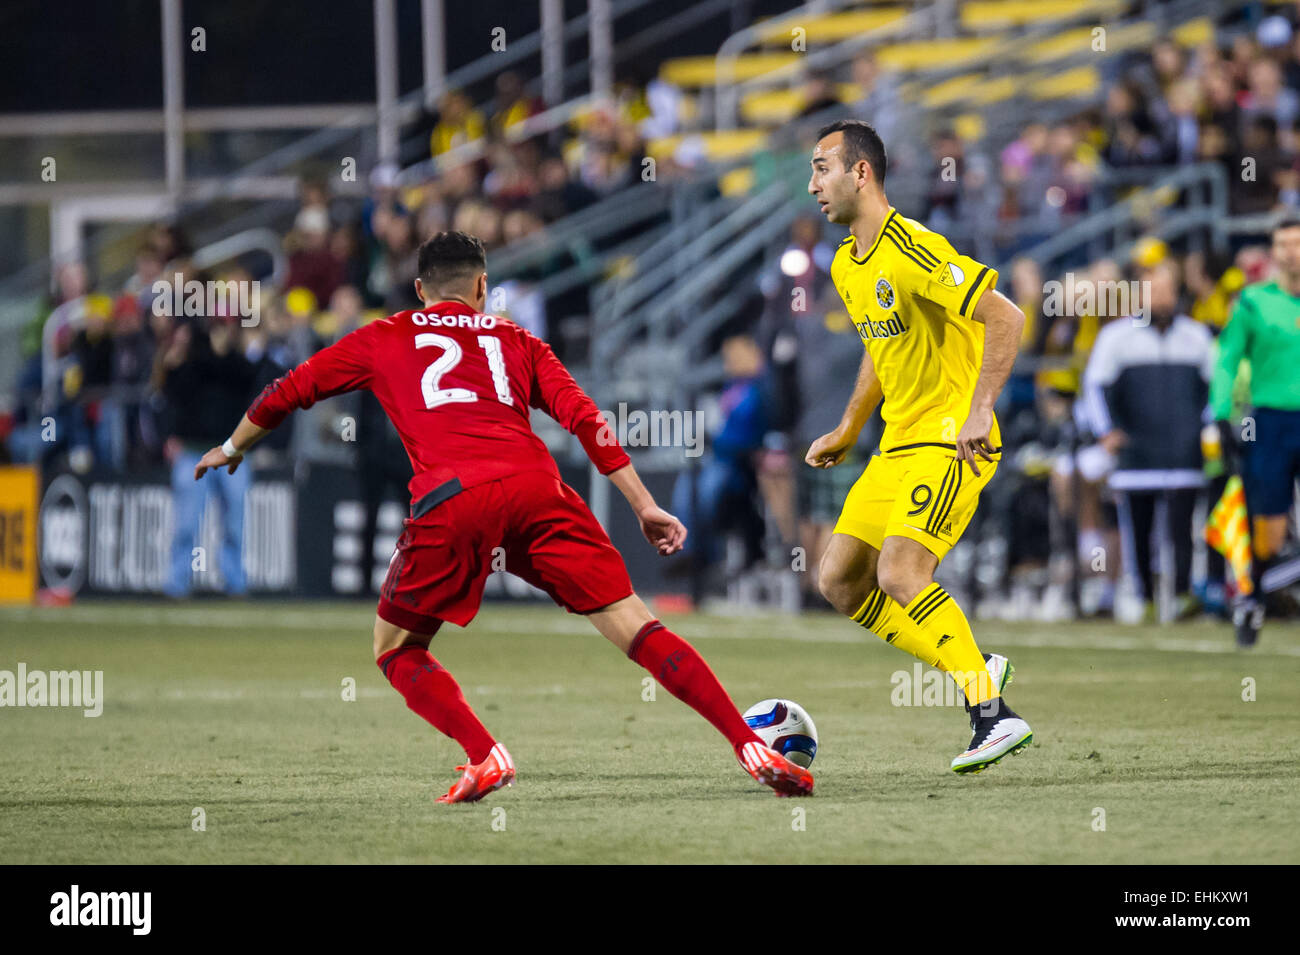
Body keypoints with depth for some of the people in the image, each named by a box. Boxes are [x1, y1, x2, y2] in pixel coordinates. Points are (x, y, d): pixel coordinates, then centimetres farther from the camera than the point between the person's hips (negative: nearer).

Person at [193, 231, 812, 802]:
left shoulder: (383, 339, 26)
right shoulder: (514, 340, 28)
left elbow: (289, 392, 31)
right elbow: (585, 419, 17)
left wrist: (232, 449, 47)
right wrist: (644, 507, 17)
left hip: (449, 501, -2)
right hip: (534, 486, 2)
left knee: (396, 651, 16)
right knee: (634, 629, 2)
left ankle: (484, 757, -5)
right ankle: (750, 747, -7)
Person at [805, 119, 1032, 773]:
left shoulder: (913, 251, -18)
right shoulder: (846, 266, 12)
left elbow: (1005, 318, -23)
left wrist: (980, 408, -29)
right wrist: (847, 433, 27)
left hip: (952, 441, -10)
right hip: (899, 444, 10)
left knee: (898, 575, -23)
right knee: (838, 580, 4)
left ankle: (995, 717, -18)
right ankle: (976, 671, 10)